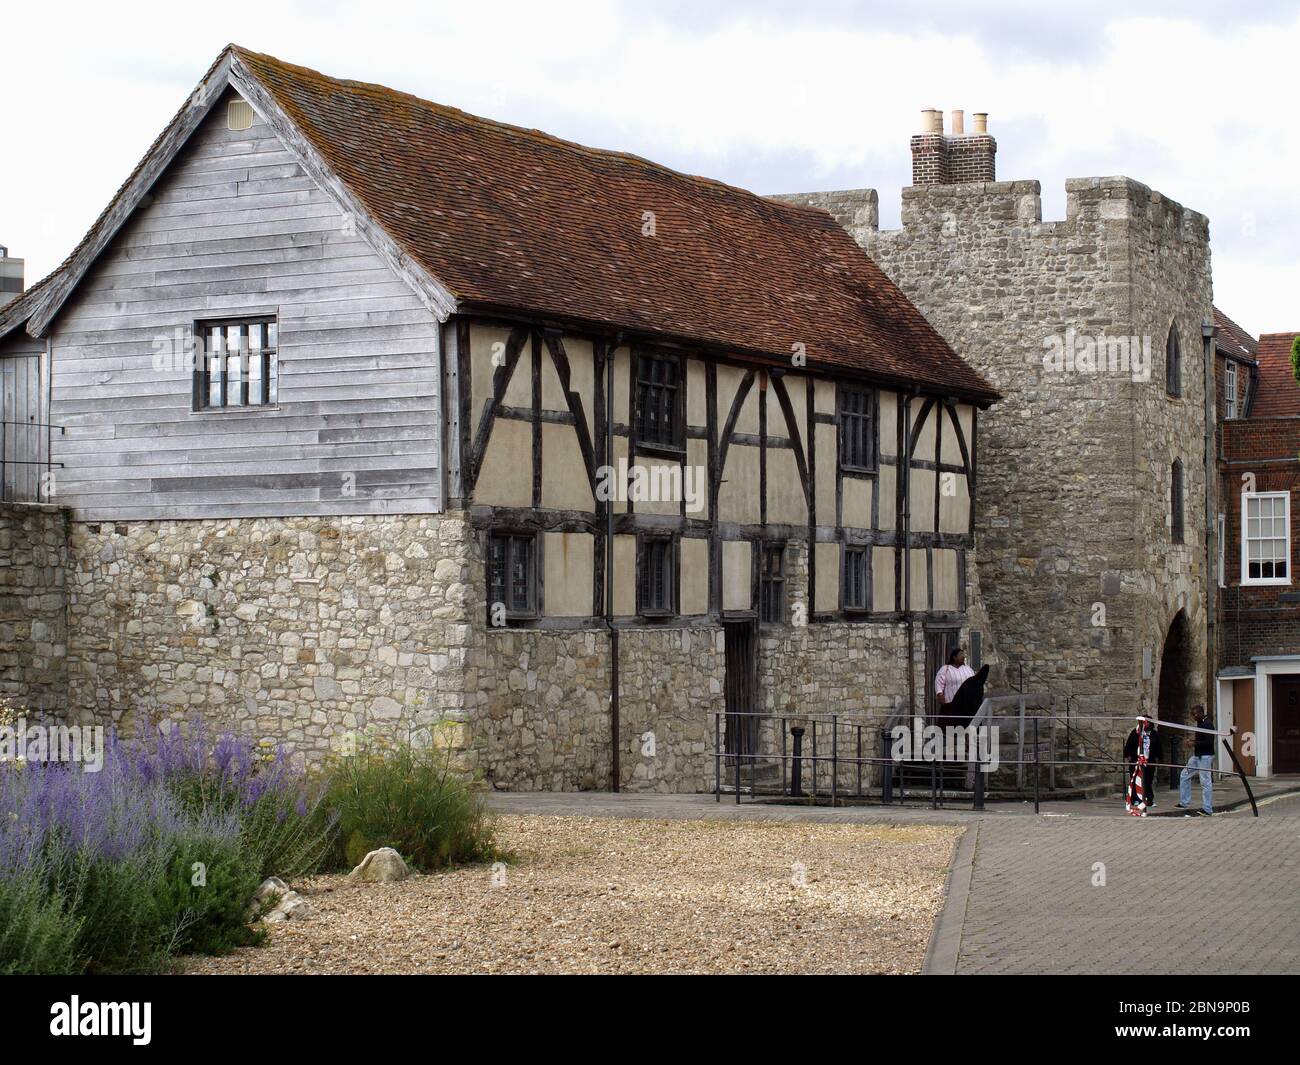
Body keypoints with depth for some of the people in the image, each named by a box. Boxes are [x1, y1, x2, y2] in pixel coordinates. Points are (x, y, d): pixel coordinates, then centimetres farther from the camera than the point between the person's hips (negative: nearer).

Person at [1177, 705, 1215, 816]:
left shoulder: (1208, 724, -15)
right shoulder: (1199, 723, 14)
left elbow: (1208, 742, -22)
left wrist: (1194, 744, -22)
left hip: (1205, 756, -10)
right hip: (1196, 755, 10)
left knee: (1206, 782, -7)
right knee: (1184, 776, 13)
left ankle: (1207, 809, -4)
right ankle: (1185, 803, 20)